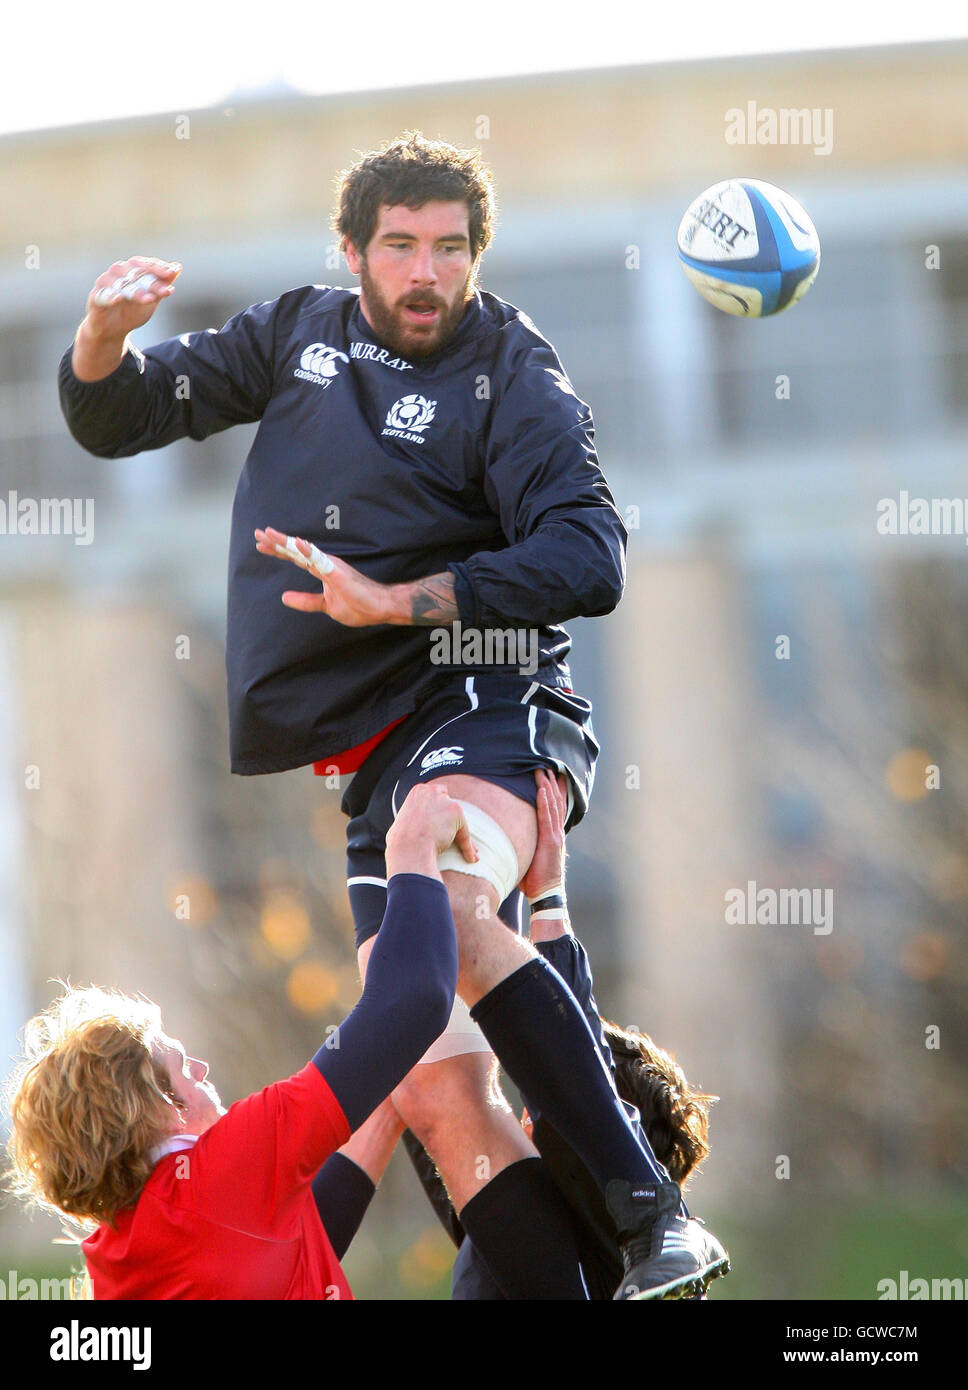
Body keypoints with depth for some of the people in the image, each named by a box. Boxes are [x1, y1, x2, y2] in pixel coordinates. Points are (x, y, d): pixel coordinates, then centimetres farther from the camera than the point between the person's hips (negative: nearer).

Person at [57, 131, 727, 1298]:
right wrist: (107, 333, -4)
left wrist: (394, 601, -19)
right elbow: (114, 419, 20)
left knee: (444, 905, -38)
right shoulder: (299, 332, 15)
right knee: (434, 1095, -8)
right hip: (380, 754, 5)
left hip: (486, 698, -5)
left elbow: (589, 564, -13)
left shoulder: (510, 377, -1)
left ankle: (646, 1207, -39)